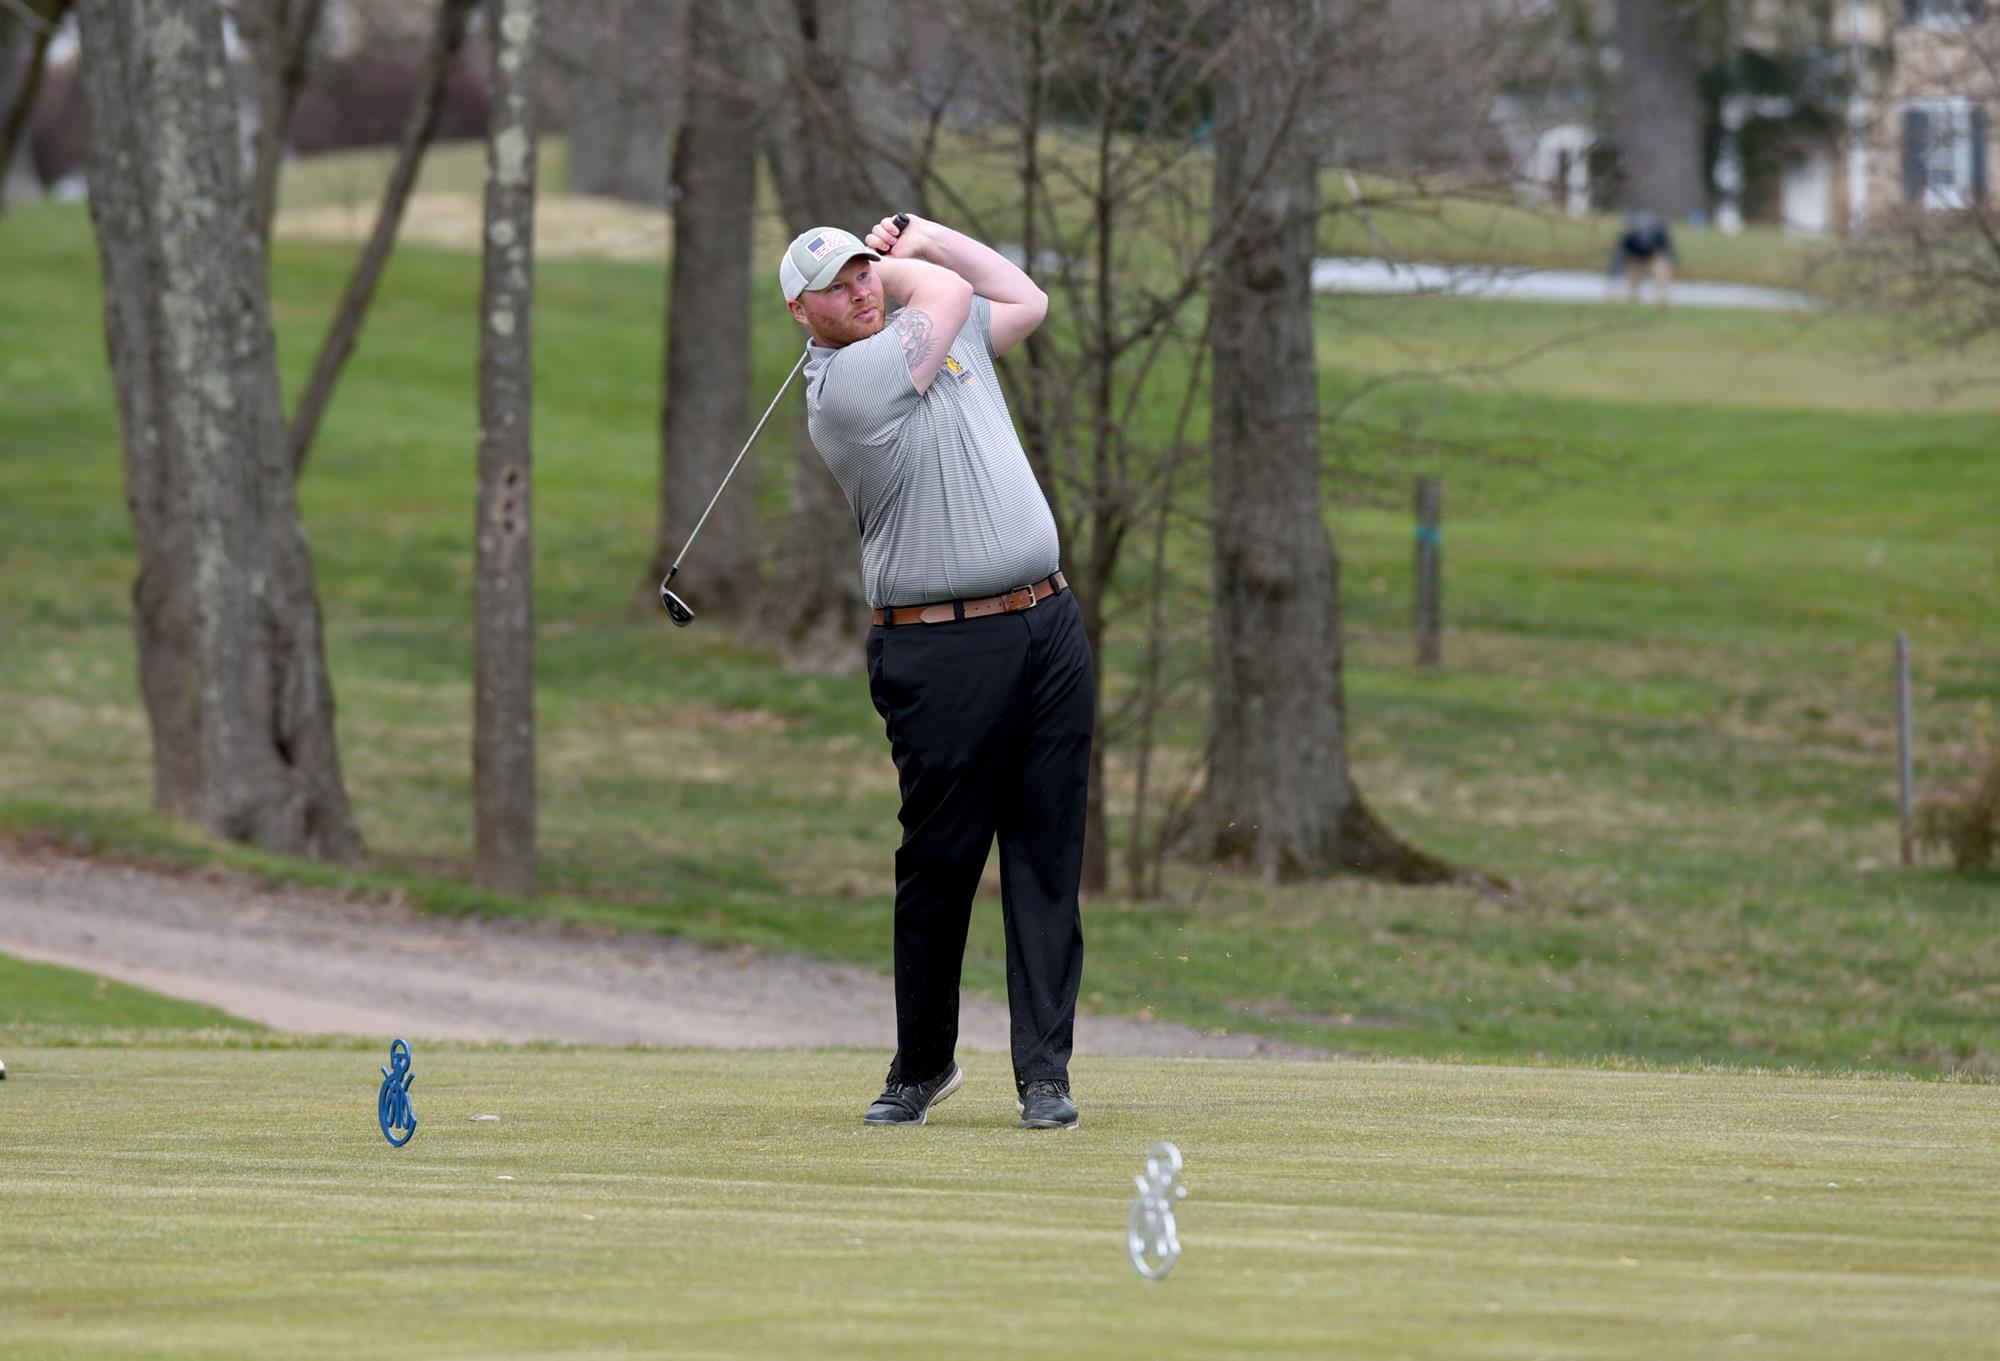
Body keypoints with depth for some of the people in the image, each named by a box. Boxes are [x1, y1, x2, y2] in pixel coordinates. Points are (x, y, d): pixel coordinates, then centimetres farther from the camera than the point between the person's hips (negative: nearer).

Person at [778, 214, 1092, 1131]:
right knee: (939, 861, -1)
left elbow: (1025, 299, 33)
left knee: (1048, 857, 0)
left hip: (1048, 628, 6)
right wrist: (909, 266, 15)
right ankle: (922, 1066, 15)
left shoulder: (940, 328, 16)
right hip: (941, 651, -6)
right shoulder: (843, 384, -10)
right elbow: (947, 293, -6)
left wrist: (920, 237, 24)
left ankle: (1044, 1072, 0)